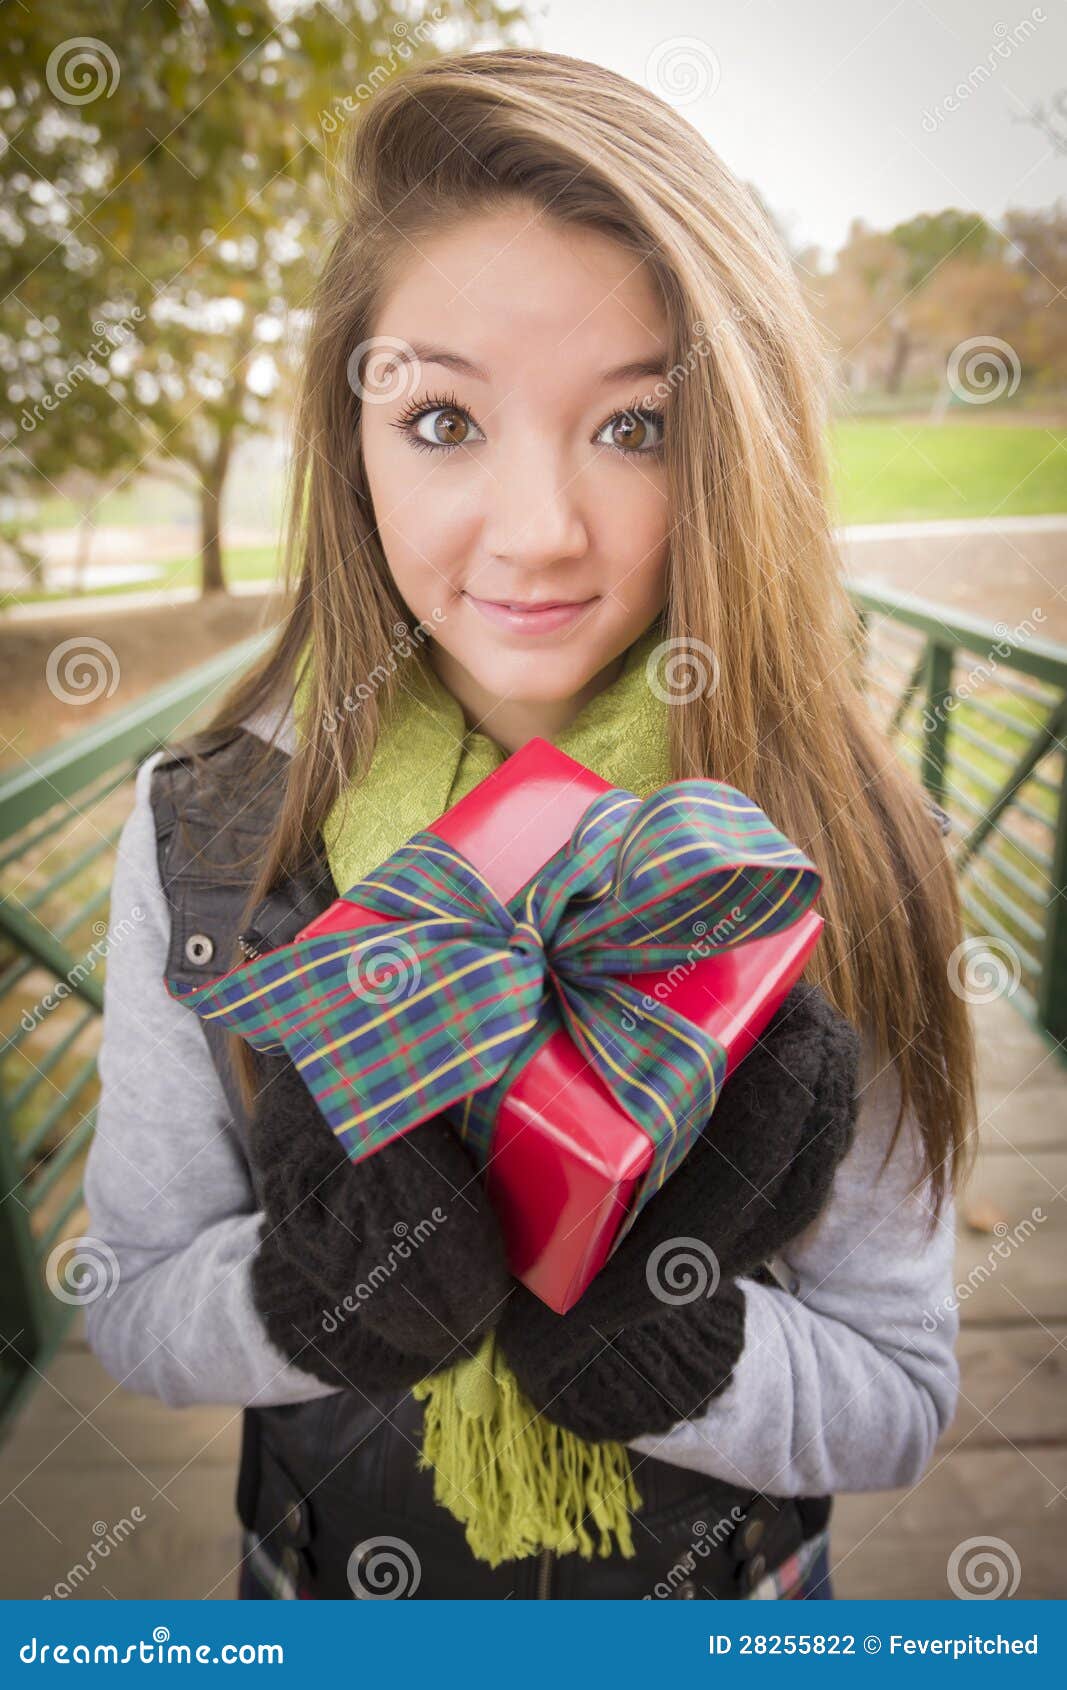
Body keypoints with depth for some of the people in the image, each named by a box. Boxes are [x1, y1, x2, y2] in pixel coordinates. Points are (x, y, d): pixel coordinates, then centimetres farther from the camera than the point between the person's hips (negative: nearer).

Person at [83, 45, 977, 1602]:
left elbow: (901, 1397, -14)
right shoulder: (206, 832, -20)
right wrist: (335, 1287, -30)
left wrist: (643, 1327, -32)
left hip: (723, 1597, 0)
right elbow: (131, 1309, -10)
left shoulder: (830, 835, -22)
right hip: (328, 1583, 1)